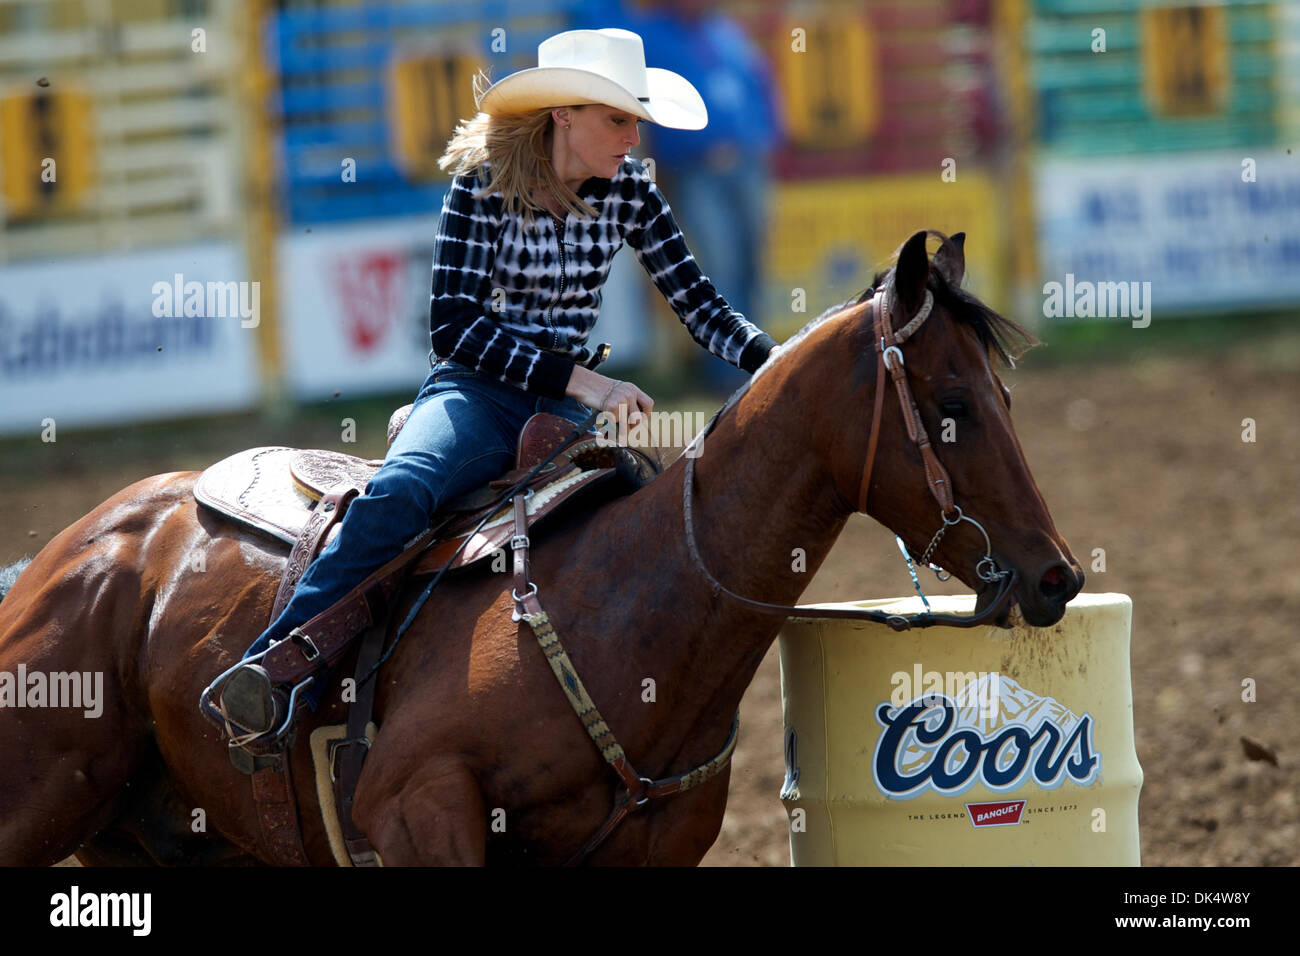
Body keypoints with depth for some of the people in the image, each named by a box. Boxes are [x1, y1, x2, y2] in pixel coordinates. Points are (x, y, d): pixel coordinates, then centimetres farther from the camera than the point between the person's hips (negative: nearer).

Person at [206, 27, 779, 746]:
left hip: (572, 403, 5)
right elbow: (452, 327, -15)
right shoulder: (485, 185, -8)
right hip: (478, 390, -4)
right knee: (398, 494, -34)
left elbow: (700, 307, 7)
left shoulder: (628, 189, 5)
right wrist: (578, 379, -23)